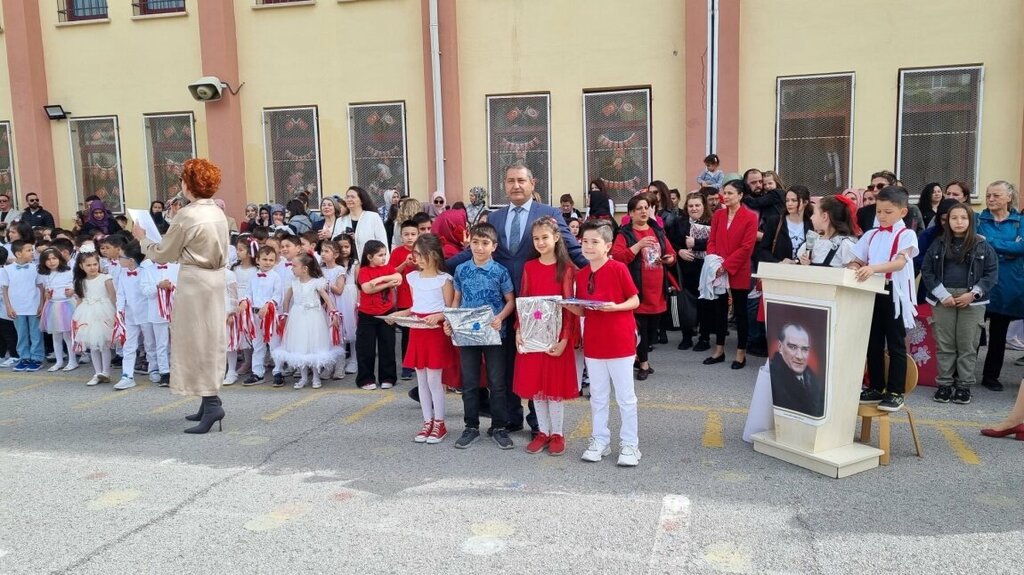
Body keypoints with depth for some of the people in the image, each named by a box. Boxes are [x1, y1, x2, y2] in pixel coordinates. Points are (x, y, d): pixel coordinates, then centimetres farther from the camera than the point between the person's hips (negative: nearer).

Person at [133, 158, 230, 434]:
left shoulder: (186, 216, -16)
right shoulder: (218, 212, 7)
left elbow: (162, 255, -7)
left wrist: (142, 238, 10)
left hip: (195, 282, -8)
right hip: (215, 279, 8)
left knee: (196, 340, -3)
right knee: (211, 338, 13)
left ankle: (212, 403, -7)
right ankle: (211, 400, 20)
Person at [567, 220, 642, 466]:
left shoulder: (618, 269, -10)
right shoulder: (581, 275, 5)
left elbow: (635, 300, -6)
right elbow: (582, 311, 10)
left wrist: (615, 306, -23)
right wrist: (567, 305, -8)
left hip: (619, 341, -5)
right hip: (593, 343, 5)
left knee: (625, 396, 5)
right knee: (598, 397, 14)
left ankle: (629, 444, 17)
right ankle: (600, 440, 25)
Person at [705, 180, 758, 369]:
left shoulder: (750, 217, -8)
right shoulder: (718, 215, 8)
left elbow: (747, 247, -13)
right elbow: (711, 241, 8)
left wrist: (726, 265, -17)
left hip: (738, 272, -4)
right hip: (718, 271, 5)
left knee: (740, 311, 5)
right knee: (720, 310, 11)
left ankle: (741, 353, 14)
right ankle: (719, 350, 22)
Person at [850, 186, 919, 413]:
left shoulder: (906, 235, -6)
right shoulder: (871, 235, 12)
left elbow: (900, 262, -22)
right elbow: (858, 262, 14)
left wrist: (874, 268, -38)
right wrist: (855, 268, -11)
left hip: (894, 294, -6)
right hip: (872, 292, 6)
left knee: (896, 345, 0)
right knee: (873, 343, 10)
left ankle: (895, 392, 6)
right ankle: (876, 388, 21)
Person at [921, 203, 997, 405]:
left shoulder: (982, 245, 4)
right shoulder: (938, 244, 6)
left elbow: (991, 273, 2)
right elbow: (927, 271, 3)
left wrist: (973, 294, -9)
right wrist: (942, 294, -8)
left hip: (972, 301, -1)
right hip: (943, 300, 1)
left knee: (967, 345, 2)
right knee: (944, 344, 4)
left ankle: (964, 385, 10)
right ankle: (945, 383, 12)